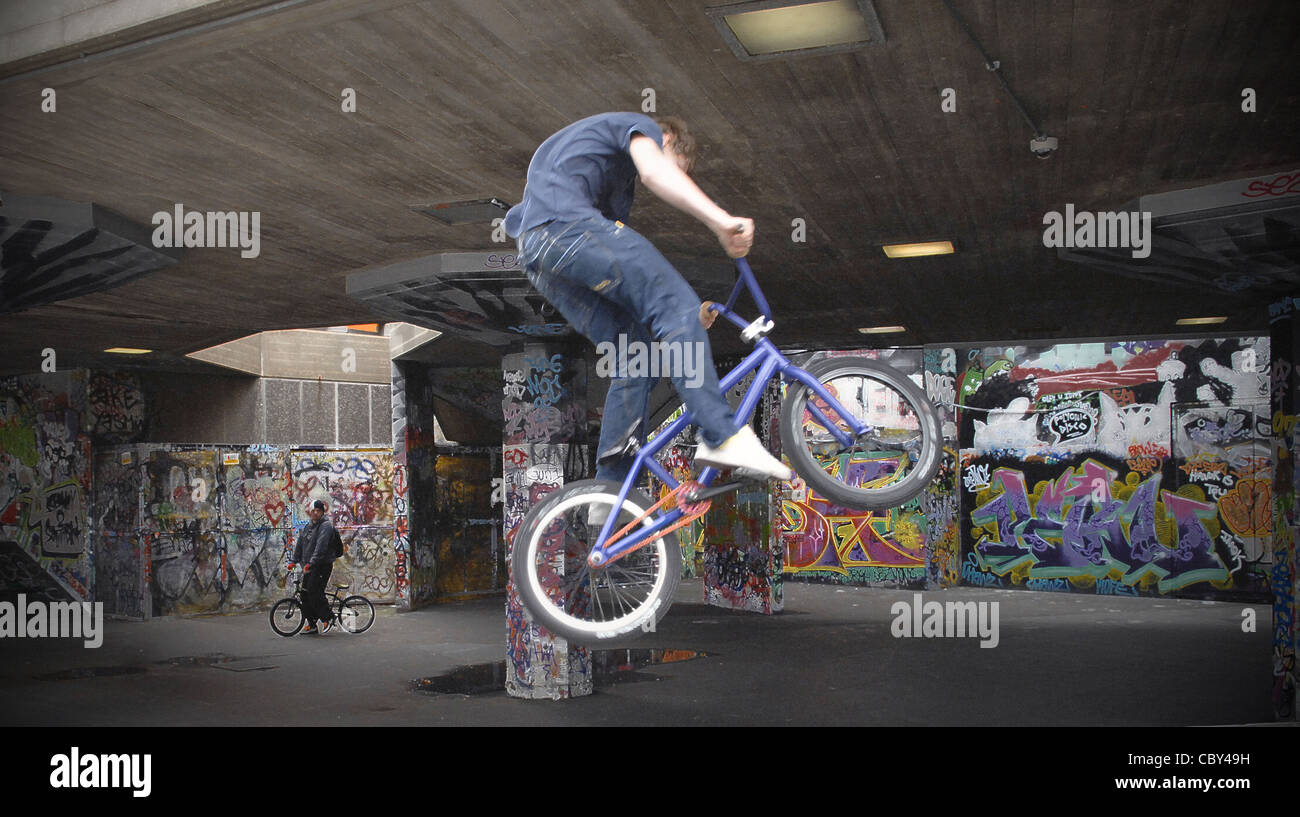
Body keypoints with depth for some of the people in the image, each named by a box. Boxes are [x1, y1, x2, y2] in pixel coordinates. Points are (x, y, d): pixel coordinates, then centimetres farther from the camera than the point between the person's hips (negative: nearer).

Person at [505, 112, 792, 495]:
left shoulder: (619, 186, 40)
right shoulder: (642, 126, 15)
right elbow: (655, 171, -10)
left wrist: (682, 311, 30)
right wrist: (721, 220, -22)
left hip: (535, 255, 9)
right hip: (566, 223, -9)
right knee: (677, 306, -13)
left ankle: (612, 490, 2)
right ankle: (723, 437, -23)